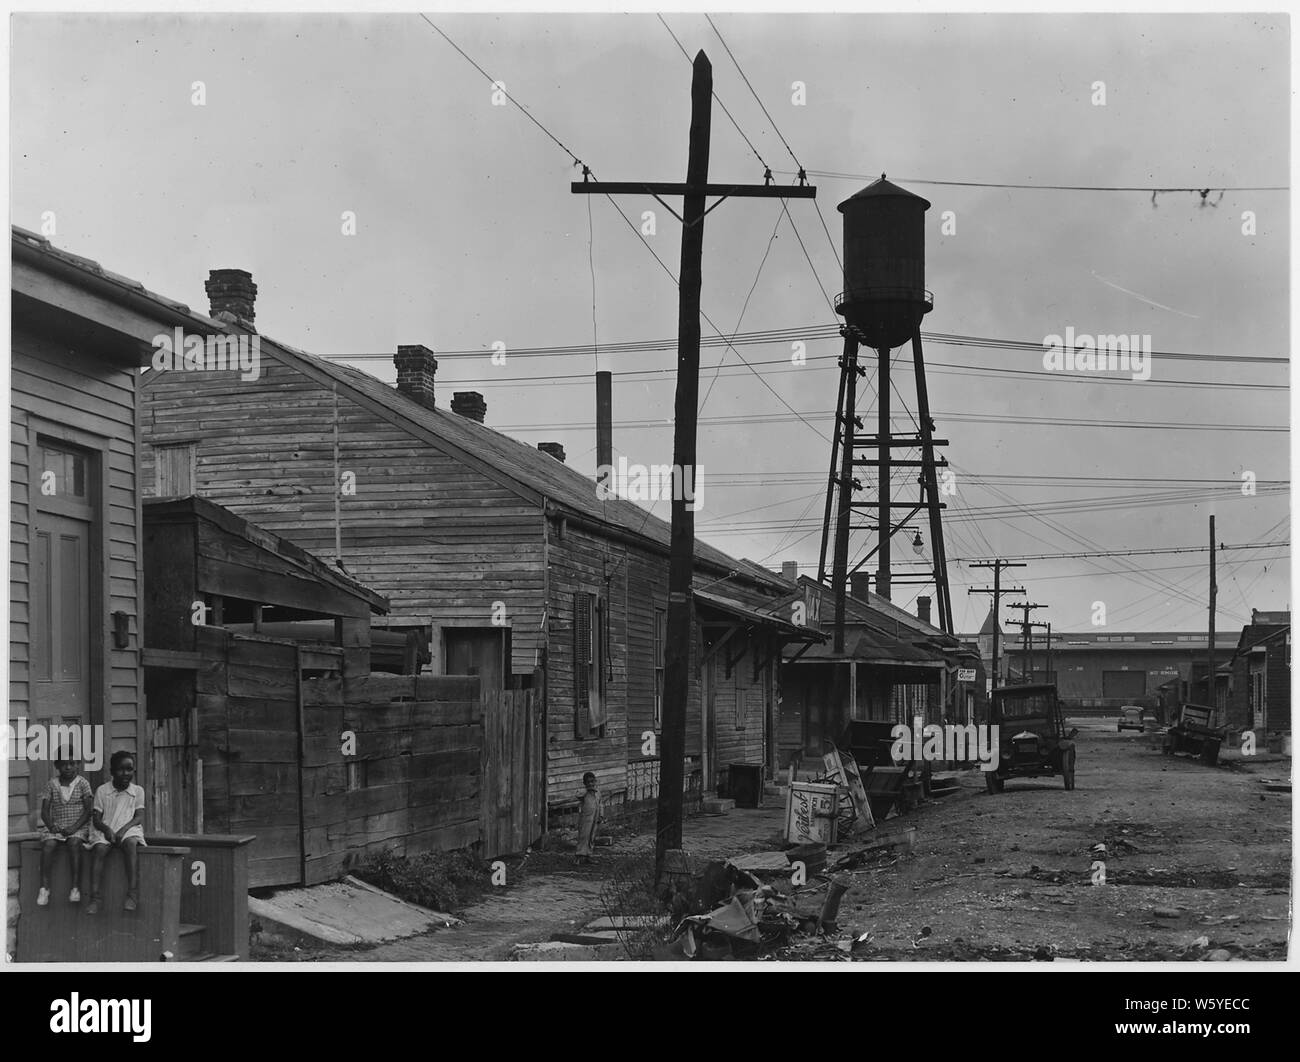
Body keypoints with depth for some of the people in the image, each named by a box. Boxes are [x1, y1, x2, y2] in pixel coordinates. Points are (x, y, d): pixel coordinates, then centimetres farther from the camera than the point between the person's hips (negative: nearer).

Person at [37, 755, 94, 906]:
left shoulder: (82, 783, 2)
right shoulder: (52, 785, 8)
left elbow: (89, 809, -3)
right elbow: (44, 810, 6)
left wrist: (75, 827, -15)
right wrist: (51, 825, -13)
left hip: (78, 826, -2)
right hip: (56, 826, 2)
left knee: (74, 843, -32)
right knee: (48, 844, -28)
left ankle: (75, 888, -32)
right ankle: (44, 887, -25)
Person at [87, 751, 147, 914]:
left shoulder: (137, 791, 11)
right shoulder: (102, 791, 11)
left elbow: (139, 817, 1)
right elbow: (96, 819, 6)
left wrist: (123, 829, -17)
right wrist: (106, 829, -16)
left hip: (129, 829, -1)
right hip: (106, 830, 1)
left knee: (130, 842, -35)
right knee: (99, 848, -31)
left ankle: (132, 892, -38)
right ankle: (95, 896, -32)